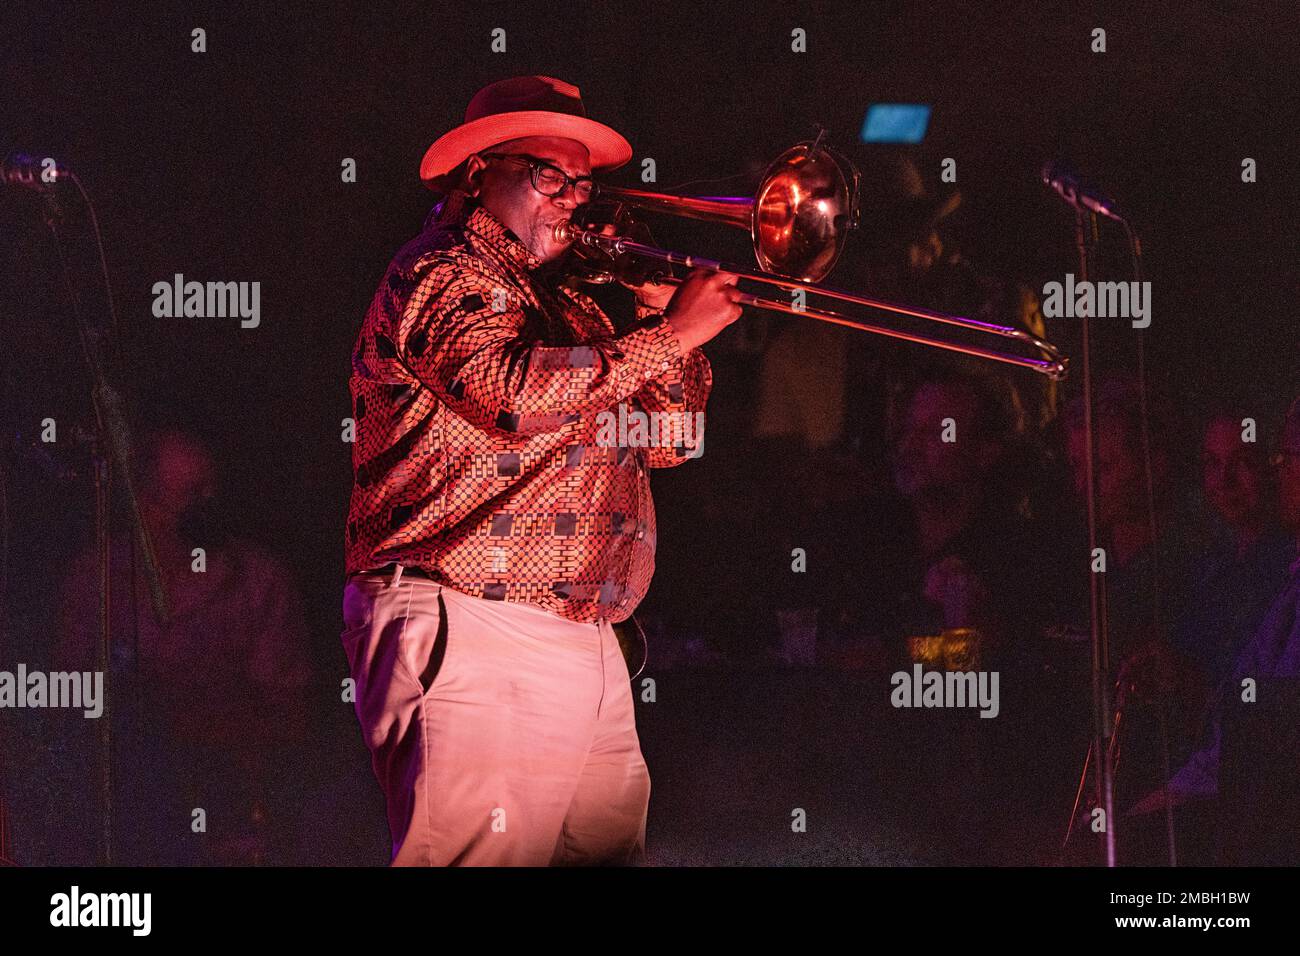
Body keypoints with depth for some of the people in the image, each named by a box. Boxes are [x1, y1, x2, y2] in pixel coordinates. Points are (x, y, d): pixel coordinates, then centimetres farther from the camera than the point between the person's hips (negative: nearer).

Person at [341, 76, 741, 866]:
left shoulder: (570, 307, 26)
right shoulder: (443, 275, -2)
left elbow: (668, 442, 26)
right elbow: (517, 392, -20)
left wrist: (664, 315, 11)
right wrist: (668, 335, -15)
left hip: (589, 649, 9)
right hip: (471, 634, -9)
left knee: (615, 848, 3)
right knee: (481, 859, -18)